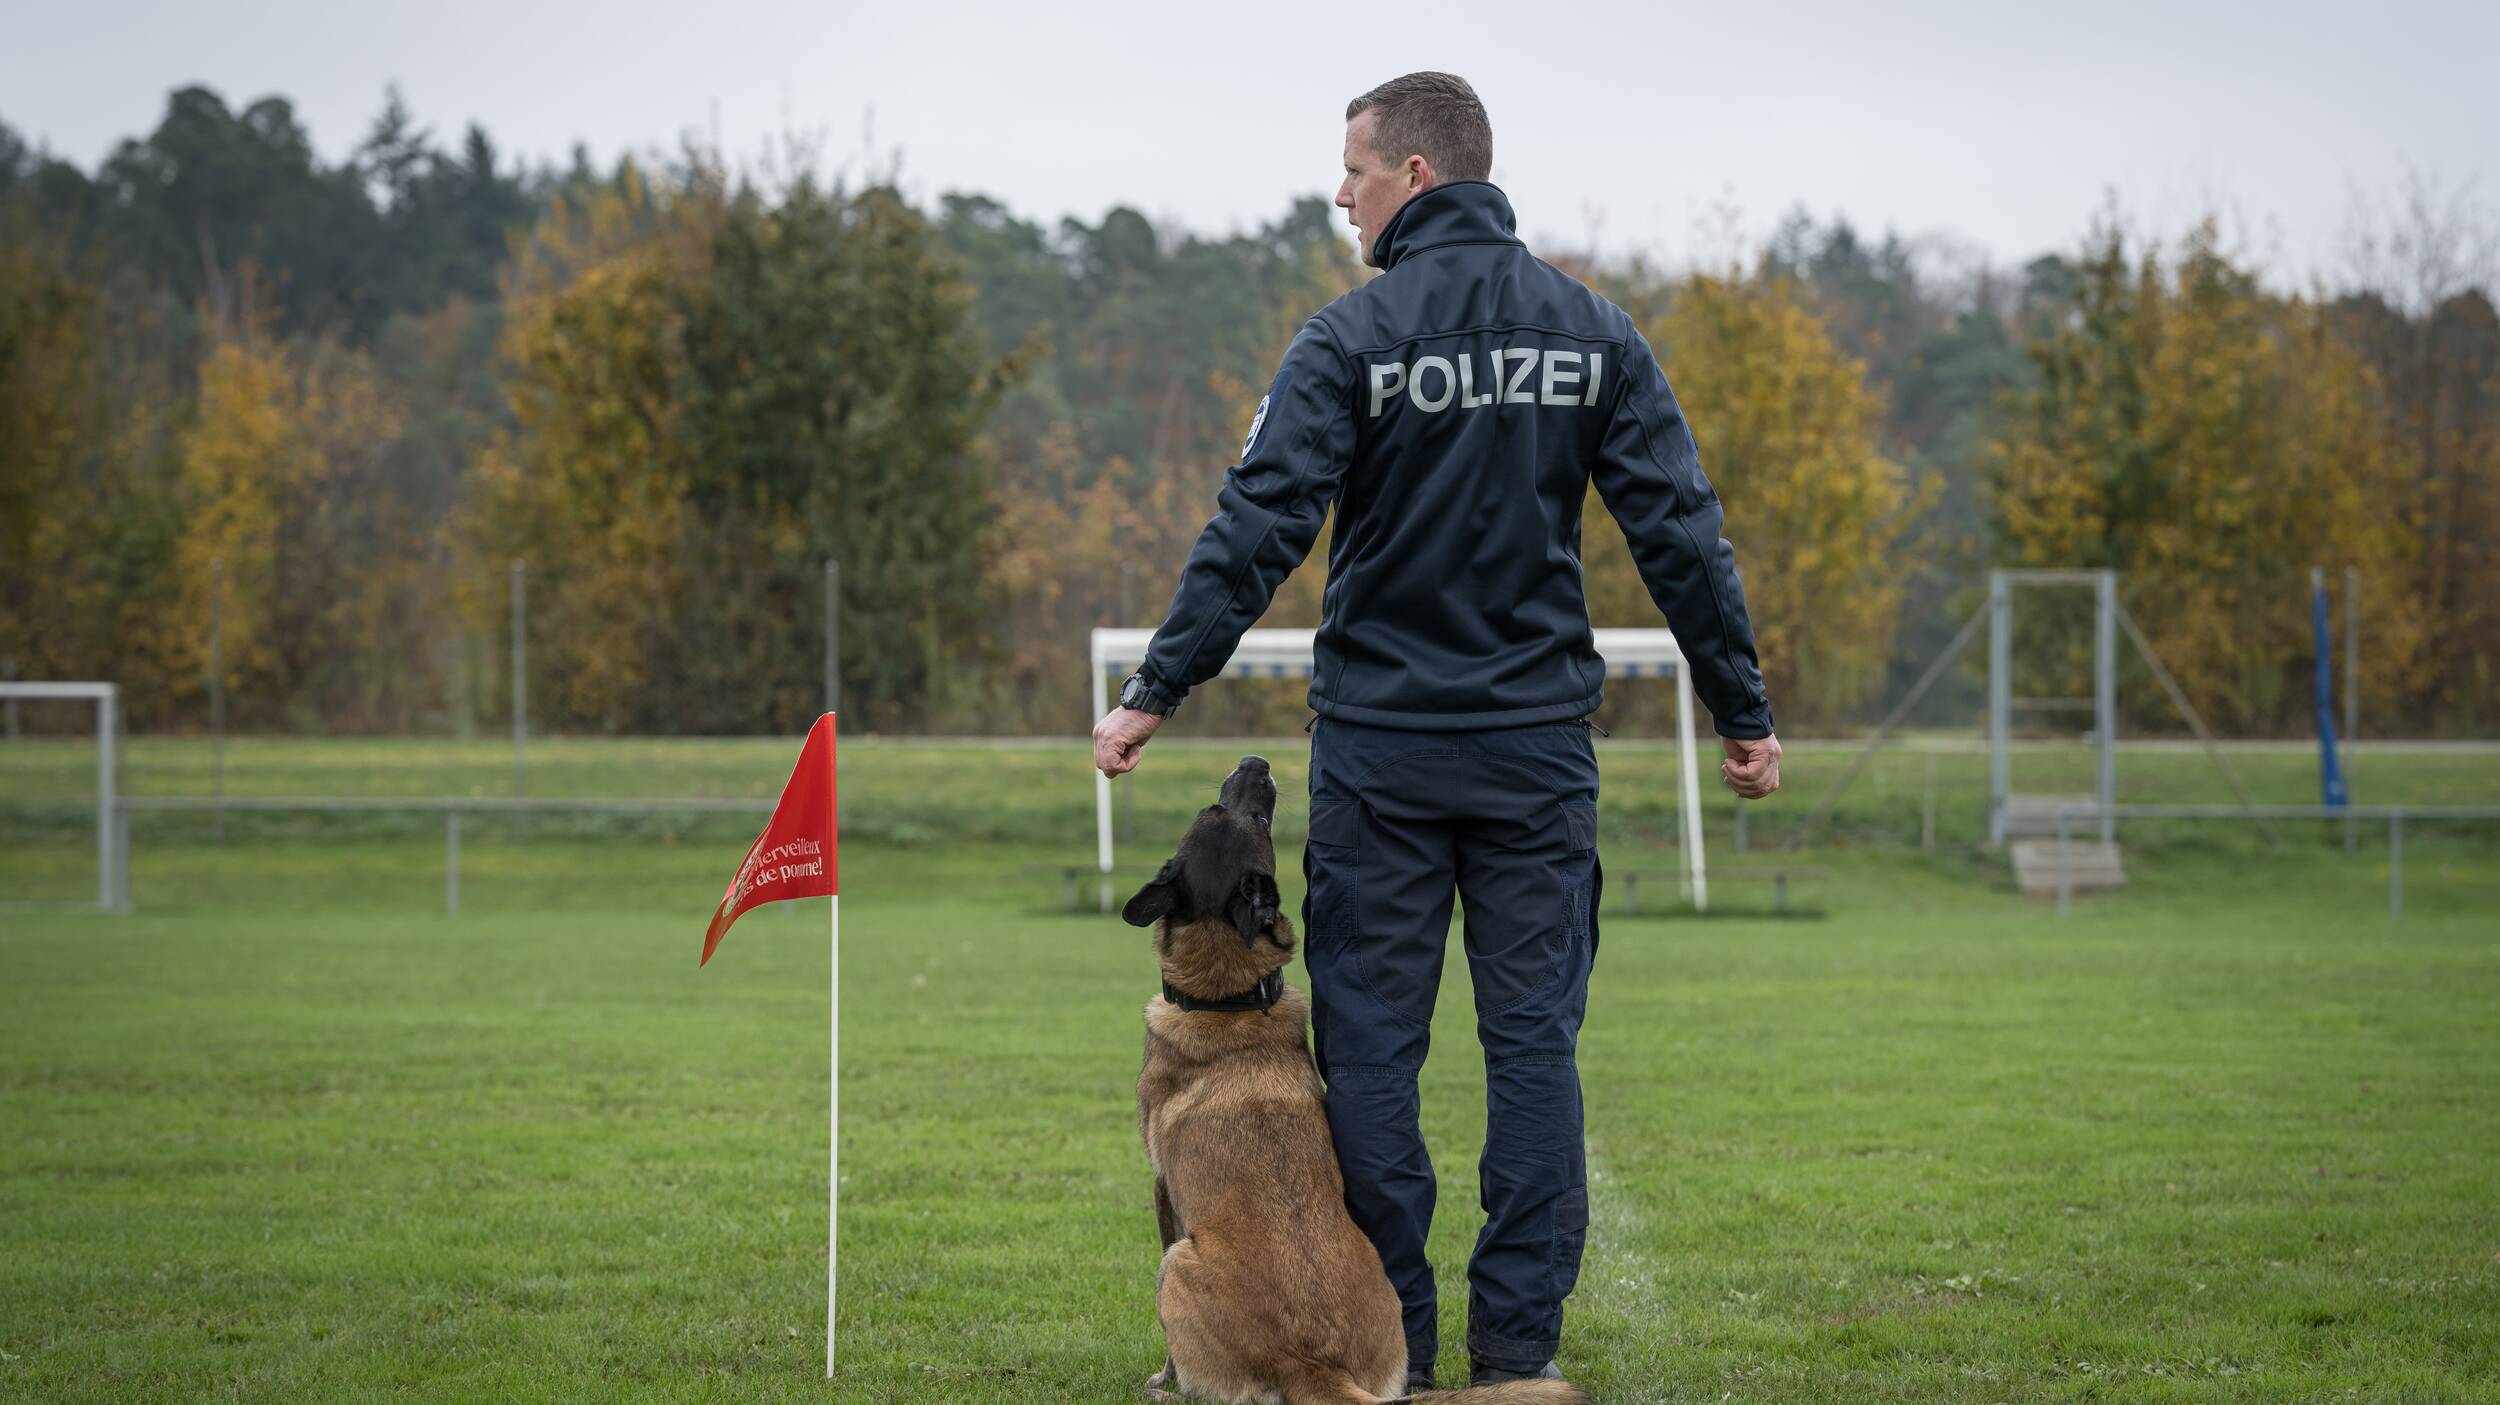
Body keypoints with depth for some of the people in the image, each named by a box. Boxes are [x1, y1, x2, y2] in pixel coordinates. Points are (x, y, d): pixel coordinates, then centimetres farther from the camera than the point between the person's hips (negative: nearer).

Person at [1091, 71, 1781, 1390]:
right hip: (1541, 747, 3)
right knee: (1533, 1039, 6)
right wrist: (1743, 708, 6)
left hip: (1381, 747, -3)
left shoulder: (1353, 338, -7)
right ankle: (1517, 1343, 5)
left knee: (1369, 1041, 5)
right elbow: (1680, 534, 2)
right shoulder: (1591, 331, 4)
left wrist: (1156, 692, -13)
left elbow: (1258, 528, -14)